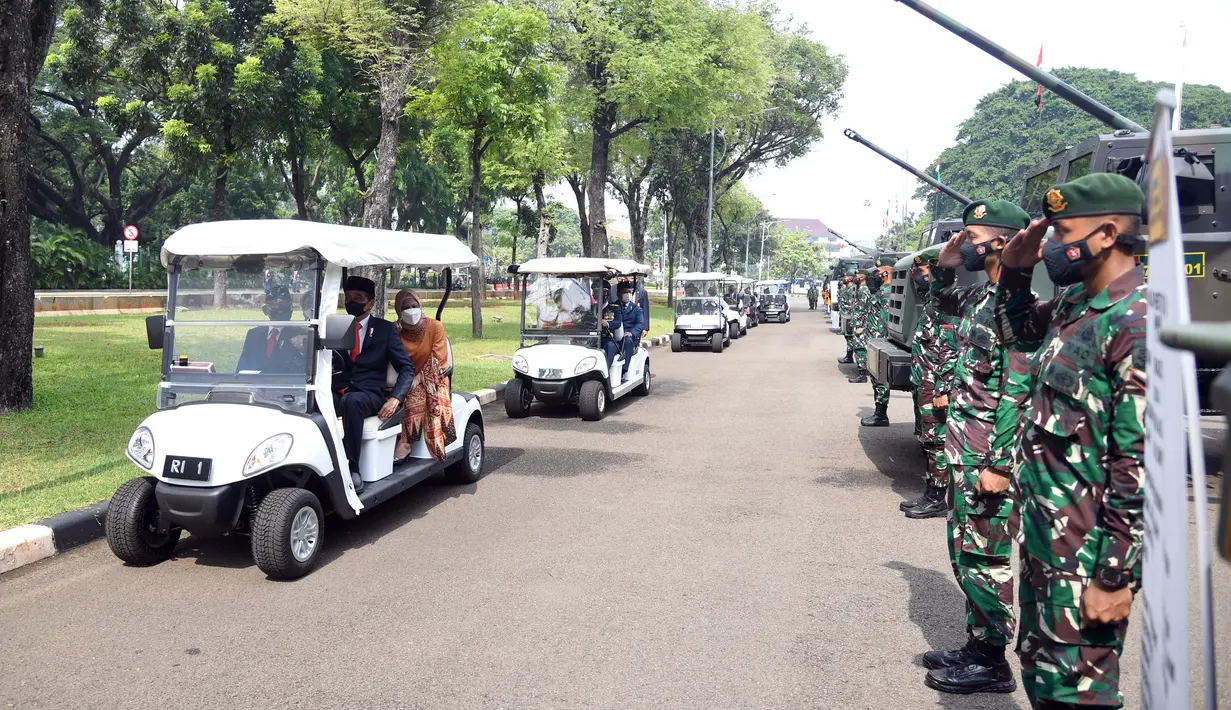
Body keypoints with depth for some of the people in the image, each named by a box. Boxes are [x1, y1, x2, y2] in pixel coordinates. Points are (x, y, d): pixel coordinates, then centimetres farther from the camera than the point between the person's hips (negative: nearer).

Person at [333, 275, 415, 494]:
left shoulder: (384, 329, 10)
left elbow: (407, 368, 5)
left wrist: (395, 398, -12)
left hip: (369, 395, -2)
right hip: (338, 392, 2)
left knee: (352, 401, -38)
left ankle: (351, 467, -32)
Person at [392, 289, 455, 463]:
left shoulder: (435, 326, -3)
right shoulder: (396, 331, 3)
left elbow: (438, 359, -9)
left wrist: (419, 378, -19)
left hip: (433, 379, -1)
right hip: (408, 381, 1)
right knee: (417, 397, -32)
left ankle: (402, 448, -31)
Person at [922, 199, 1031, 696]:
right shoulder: (982, 295, 10)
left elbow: (1019, 393, -23)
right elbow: (946, 305, 35)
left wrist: (1000, 465, -24)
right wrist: (944, 268, 15)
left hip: (988, 454, -10)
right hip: (964, 448, 10)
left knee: (983, 558, 1)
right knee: (966, 552, 18)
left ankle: (991, 663, 15)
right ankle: (977, 645, 31)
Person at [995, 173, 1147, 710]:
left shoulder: (1137, 323, -20)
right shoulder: (1073, 302, 7)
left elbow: (1141, 465, -22)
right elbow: (1026, 331, 31)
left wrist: (1118, 577, -20)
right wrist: (1016, 272, 12)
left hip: (1085, 551, -9)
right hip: (1041, 531, 9)